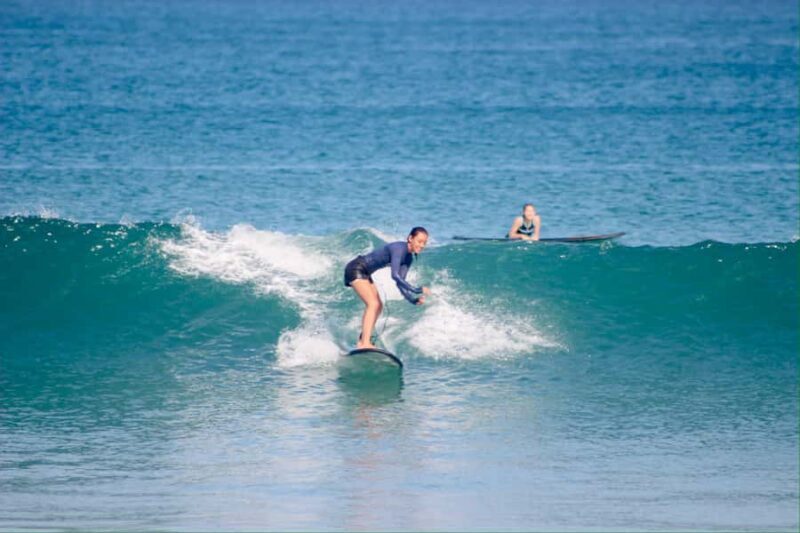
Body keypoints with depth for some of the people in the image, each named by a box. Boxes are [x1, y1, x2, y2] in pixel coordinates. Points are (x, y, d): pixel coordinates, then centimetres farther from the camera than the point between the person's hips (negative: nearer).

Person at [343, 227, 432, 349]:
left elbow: (400, 282, 2)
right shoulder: (399, 248, -25)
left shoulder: (408, 258, 3)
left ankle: (361, 342, 15)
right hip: (356, 269, -10)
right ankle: (365, 344, -26)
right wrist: (416, 290, -39)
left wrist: (414, 299, -12)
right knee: (373, 304, -19)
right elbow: (395, 275, -36)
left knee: (378, 306, 10)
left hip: (365, 273, 10)